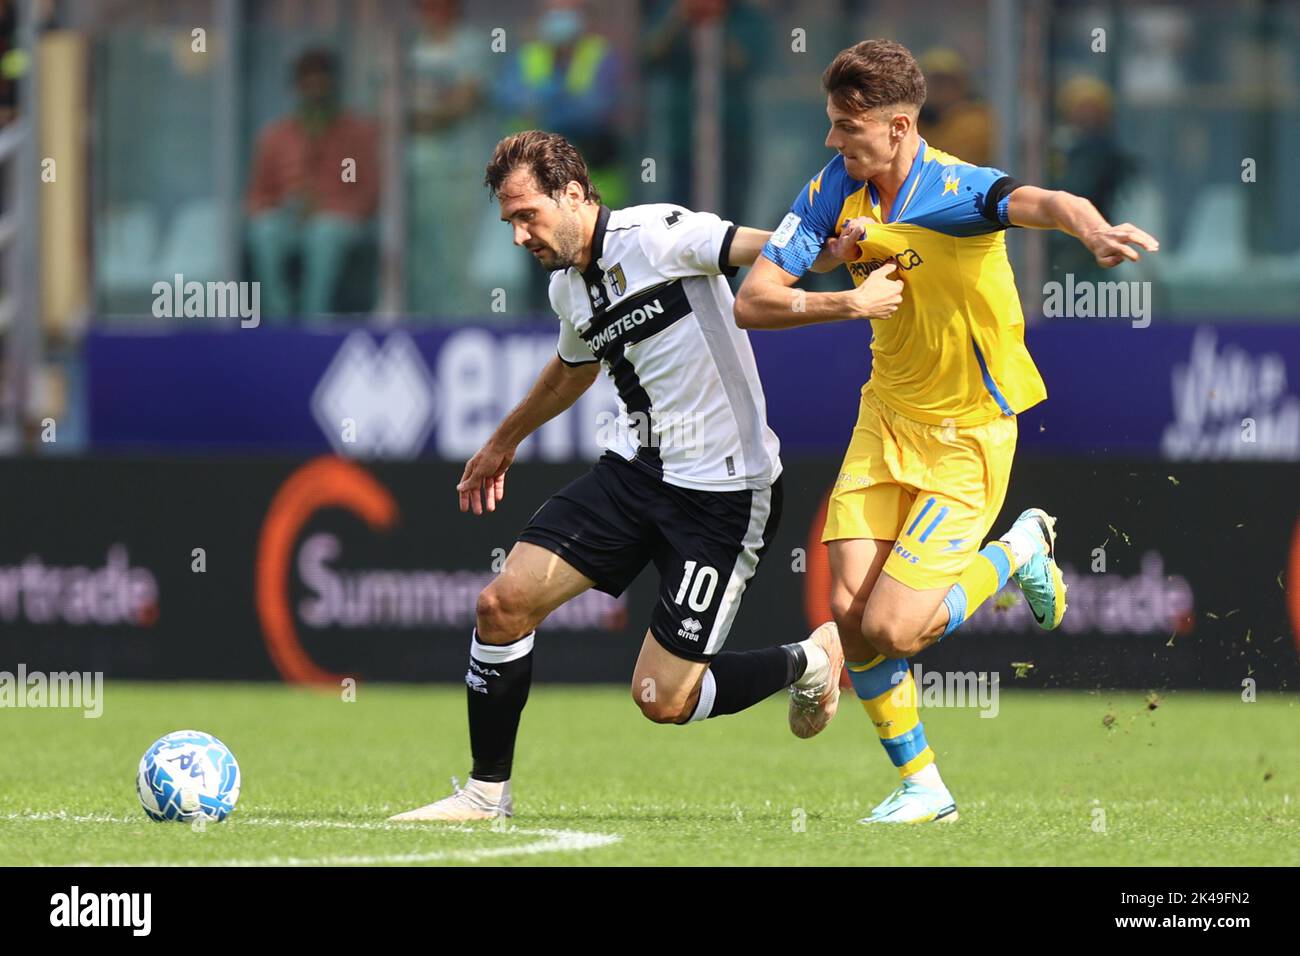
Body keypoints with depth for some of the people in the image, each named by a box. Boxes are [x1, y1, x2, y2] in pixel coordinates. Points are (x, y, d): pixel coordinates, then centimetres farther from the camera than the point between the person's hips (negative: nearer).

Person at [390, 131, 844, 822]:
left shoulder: (659, 235, -15)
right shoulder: (568, 287, 9)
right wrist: (504, 442, 45)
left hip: (723, 491, -8)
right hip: (635, 470, 8)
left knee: (662, 700, -8)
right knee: (503, 602, -4)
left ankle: (807, 663, 21)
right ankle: (486, 793, 12)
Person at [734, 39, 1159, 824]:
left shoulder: (956, 191, -24)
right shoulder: (834, 192, -5)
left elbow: (1043, 203, -45)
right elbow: (751, 303, -7)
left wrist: (1095, 229, -68)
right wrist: (851, 302, -22)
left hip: (967, 435, -6)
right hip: (886, 420, 6)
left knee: (889, 629, -12)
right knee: (851, 611, -4)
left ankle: (1022, 551, 15)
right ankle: (922, 786, 15)